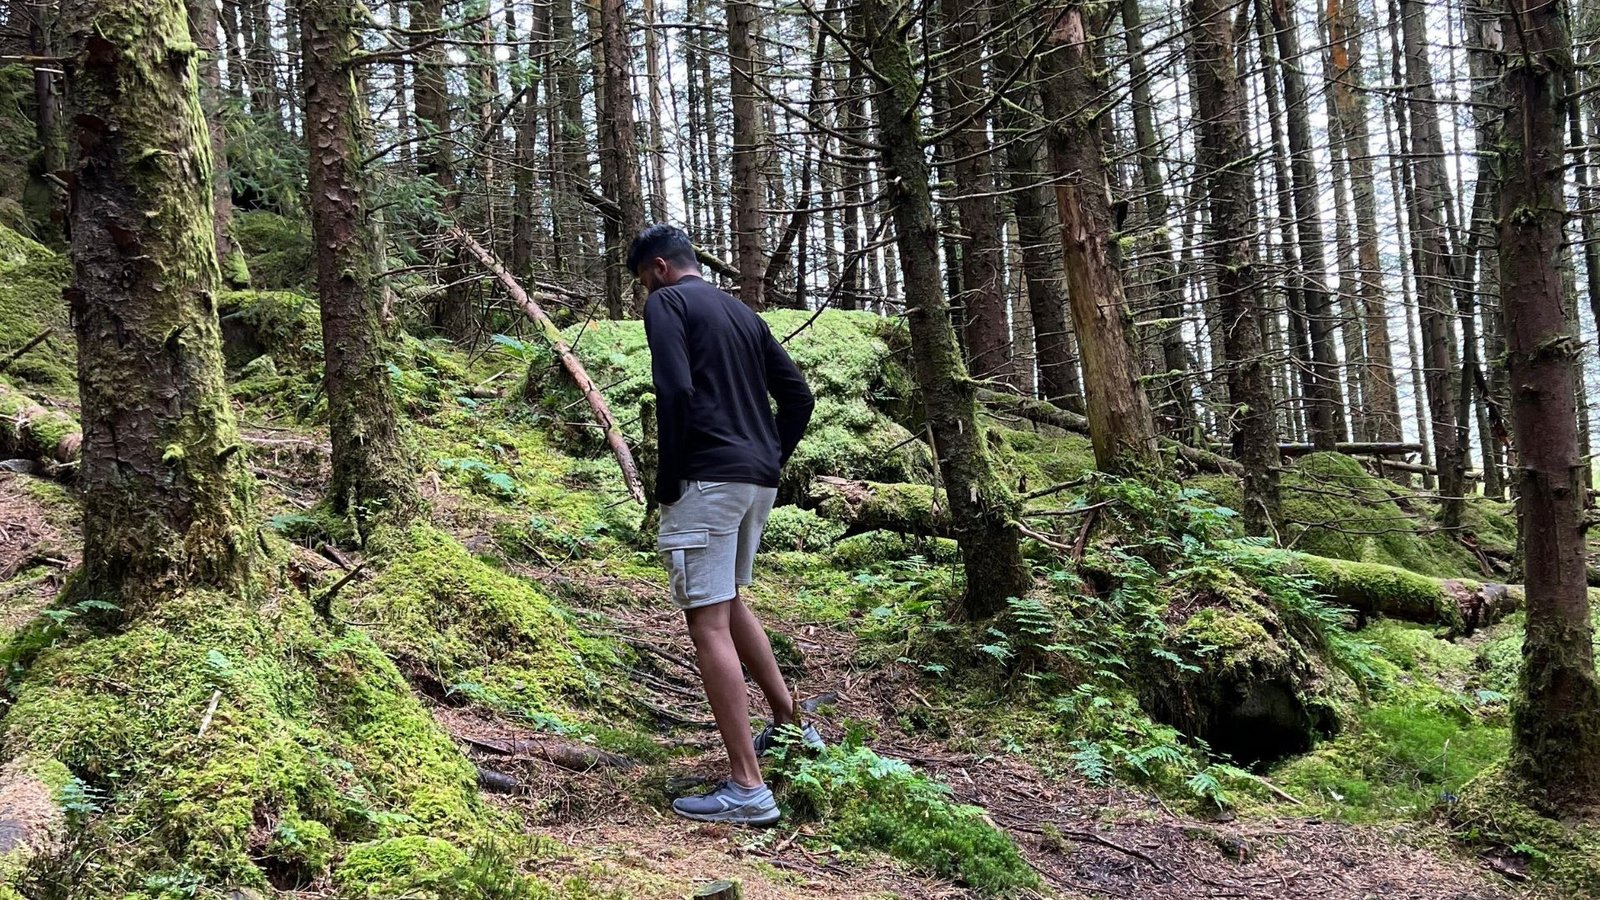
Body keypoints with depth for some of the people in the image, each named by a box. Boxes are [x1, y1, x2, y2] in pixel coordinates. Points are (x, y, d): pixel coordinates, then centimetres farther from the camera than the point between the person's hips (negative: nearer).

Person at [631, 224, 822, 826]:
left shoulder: (667, 303, -2)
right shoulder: (742, 313, 21)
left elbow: (676, 393, -17)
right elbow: (798, 396, 18)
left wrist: (666, 484, -11)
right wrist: (772, 459, 18)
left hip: (706, 480, -8)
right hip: (759, 481, 8)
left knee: (708, 625, -6)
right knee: (729, 604, 26)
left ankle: (748, 789, -7)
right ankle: (790, 726, 32)